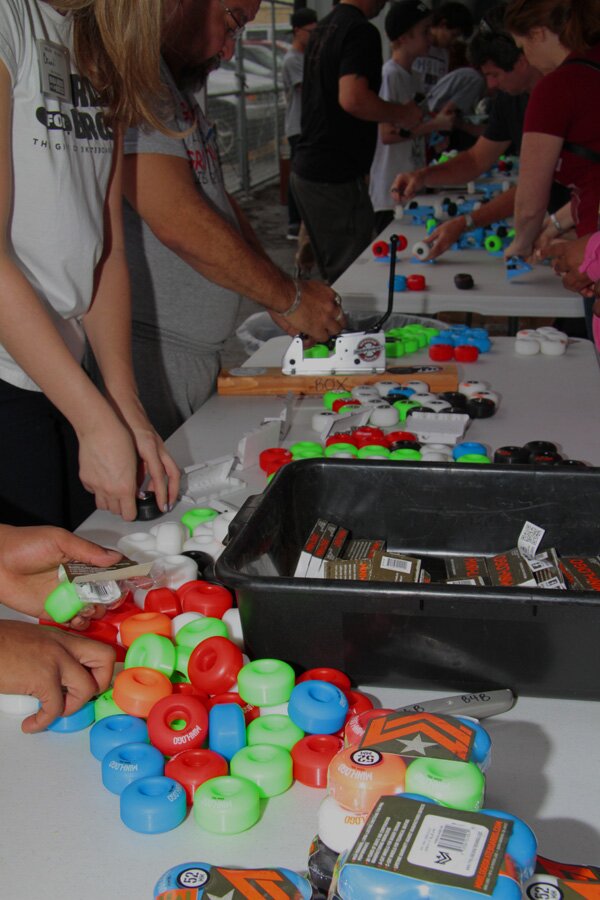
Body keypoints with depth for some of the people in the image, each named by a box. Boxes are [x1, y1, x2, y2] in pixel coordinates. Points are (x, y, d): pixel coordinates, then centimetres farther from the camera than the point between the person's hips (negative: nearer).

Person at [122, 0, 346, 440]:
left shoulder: (176, 85, 16)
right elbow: (177, 222, -22)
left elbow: (216, 197, 19)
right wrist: (290, 297, -10)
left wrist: (281, 298, 9)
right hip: (148, 357, -9)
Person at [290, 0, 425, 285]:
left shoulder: (323, 28, 15)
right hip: (336, 176, -9)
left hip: (306, 168, 9)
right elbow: (352, 98, -28)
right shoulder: (361, 31, -14)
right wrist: (401, 114, -12)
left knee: (331, 273, 18)